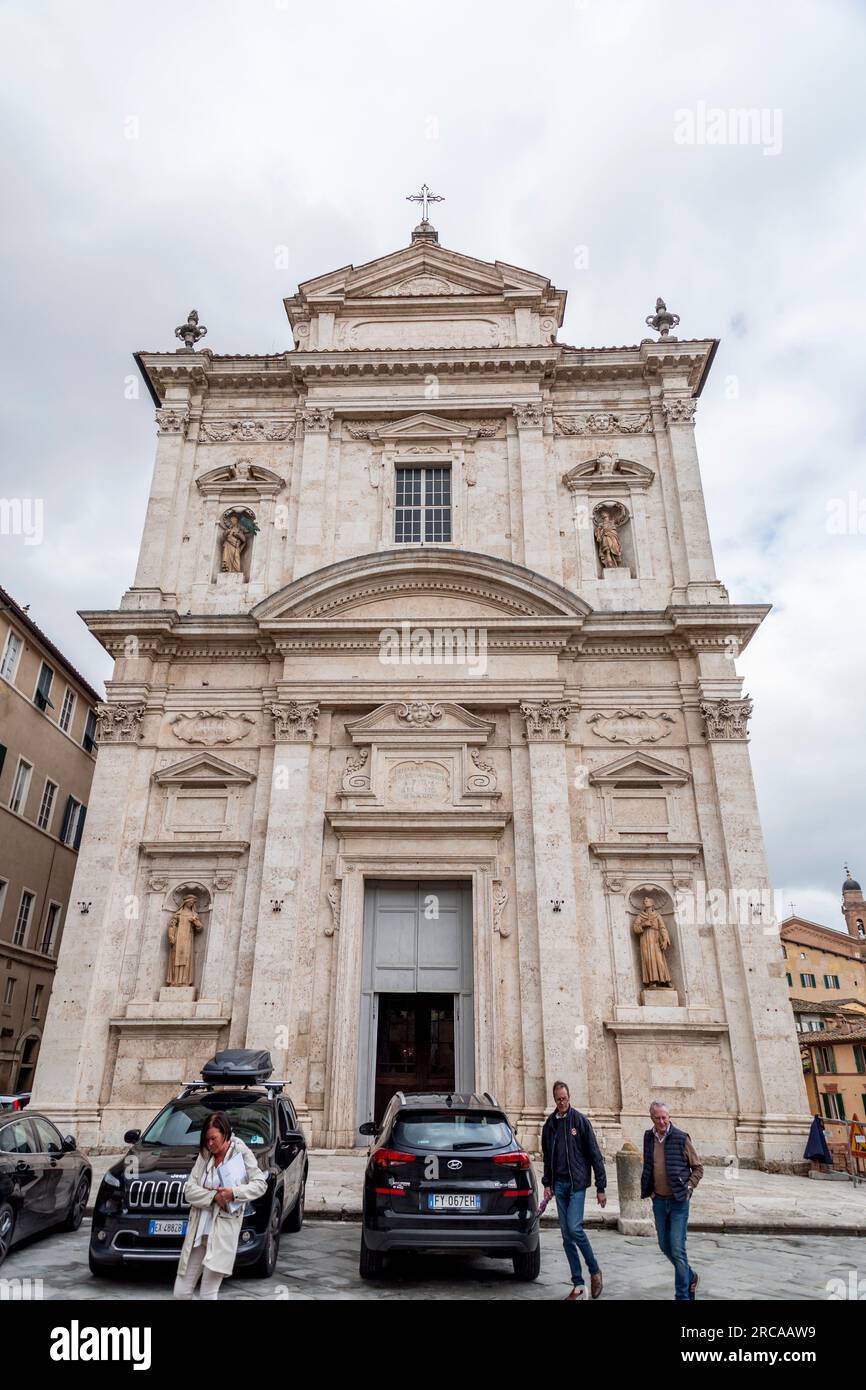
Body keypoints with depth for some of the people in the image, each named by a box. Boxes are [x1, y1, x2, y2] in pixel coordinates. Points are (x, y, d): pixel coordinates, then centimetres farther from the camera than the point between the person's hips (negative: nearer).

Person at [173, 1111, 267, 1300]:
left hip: (223, 1232, -4)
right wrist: (214, 1196, -14)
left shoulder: (241, 1153, -4)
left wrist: (234, 1193, -19)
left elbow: (261, 1184, -5)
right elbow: (189, 1189, 0)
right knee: (180, 1292, 8)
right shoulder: (204, 1155, 7)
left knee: (208, 1294, -1)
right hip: (198, 1230, 4)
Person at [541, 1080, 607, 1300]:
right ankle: (578, 1286, 15)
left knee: (574, 1228, -15)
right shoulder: (550, 1124, 8)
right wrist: (547, 1183, 8)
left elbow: (595, 1155, -4)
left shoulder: (580, 1121, -5)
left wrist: (600, 1187, -5)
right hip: (559, 1184, 5)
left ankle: (595, 1270, 9)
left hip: (577, 1183, -4)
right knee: (567, 1236, 6)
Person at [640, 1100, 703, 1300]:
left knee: (677, 1250, -5)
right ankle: (690, 1277, 39)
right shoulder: (649, 1137, 1)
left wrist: (688, 1188, -10)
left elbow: (698, 1167, -3)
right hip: (659, 1201, 5)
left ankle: (682, 1294, 10)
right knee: (665, 1246, 15)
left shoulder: (681, 1138, -13)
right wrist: (649, 1190, 8)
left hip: (678, 1202, -5)